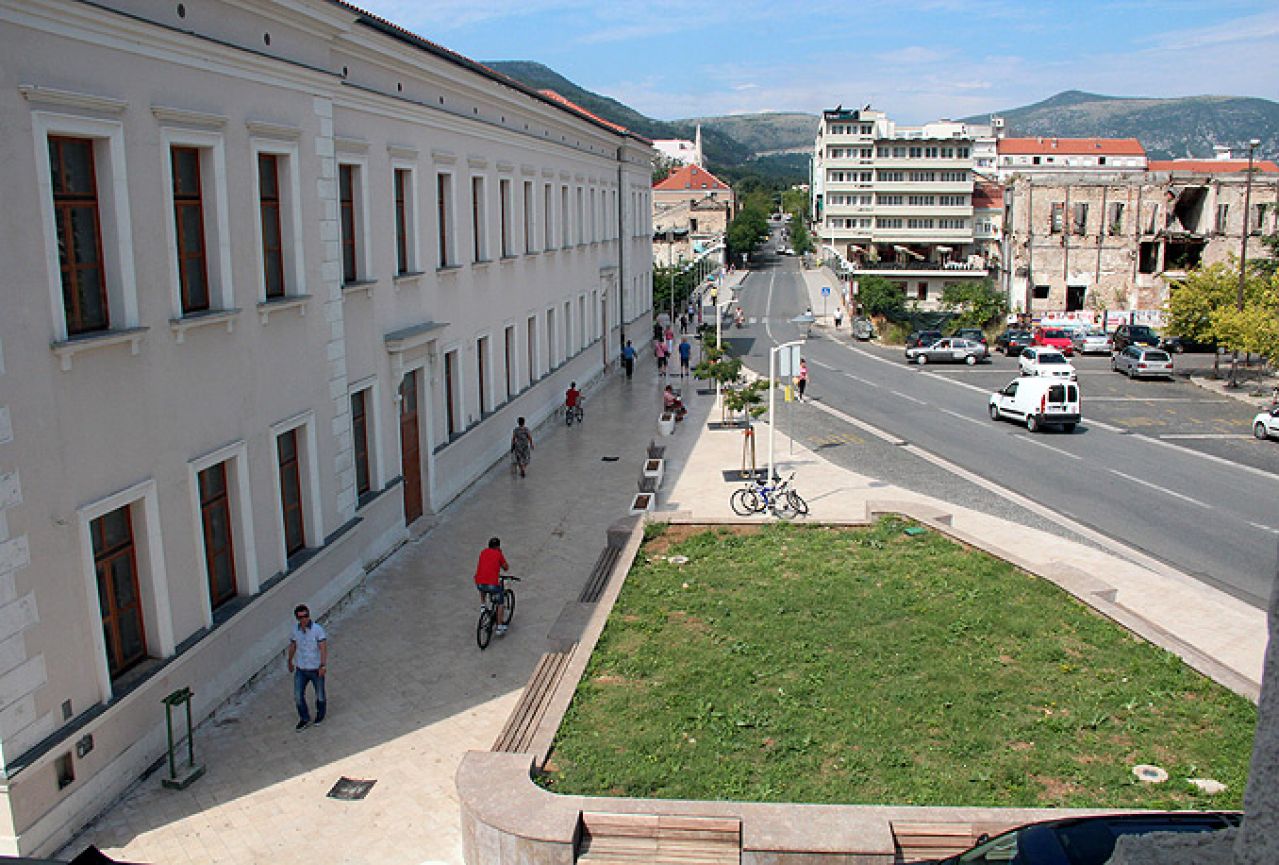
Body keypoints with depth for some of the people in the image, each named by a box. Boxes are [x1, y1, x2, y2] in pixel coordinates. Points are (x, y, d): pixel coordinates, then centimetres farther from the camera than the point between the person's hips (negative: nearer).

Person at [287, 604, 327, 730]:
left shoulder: (317, 629, -18)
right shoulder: (295, 629, -3)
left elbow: (323, 648, -21)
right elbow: (292, 645, 13)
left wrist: (323, 665, -29)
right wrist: (290, 661, 23)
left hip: (316, 669, -3)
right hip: (301, 669, 3)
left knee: (320, 695, 13)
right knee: (298, 696, 4)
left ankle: (320, 715, 39)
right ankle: (304, 719, 24)